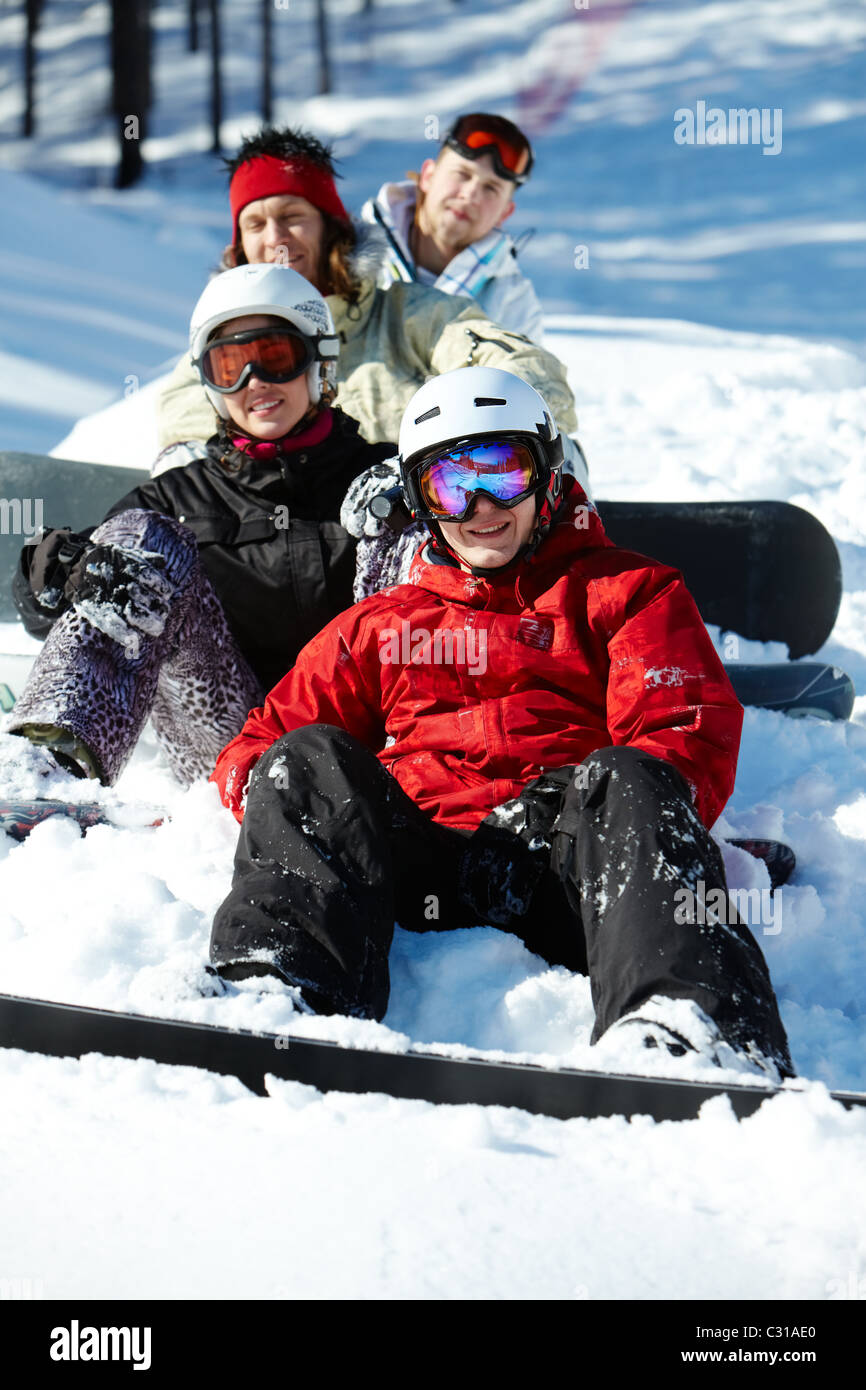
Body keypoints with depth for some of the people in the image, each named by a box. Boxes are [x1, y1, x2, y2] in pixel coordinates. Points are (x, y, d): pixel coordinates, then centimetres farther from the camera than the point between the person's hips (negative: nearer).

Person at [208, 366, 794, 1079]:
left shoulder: (625, 592, 27)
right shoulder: (376, 626, 35)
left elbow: (691, 739, 11)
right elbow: (270, 734, 30)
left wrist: (622, 823, -13)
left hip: (562, 844, -2)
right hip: (417, 854, 2)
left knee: (624, 779, -34)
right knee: (312, 760, -25)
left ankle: (680, 1022, -62)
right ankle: (277, 985, -51)